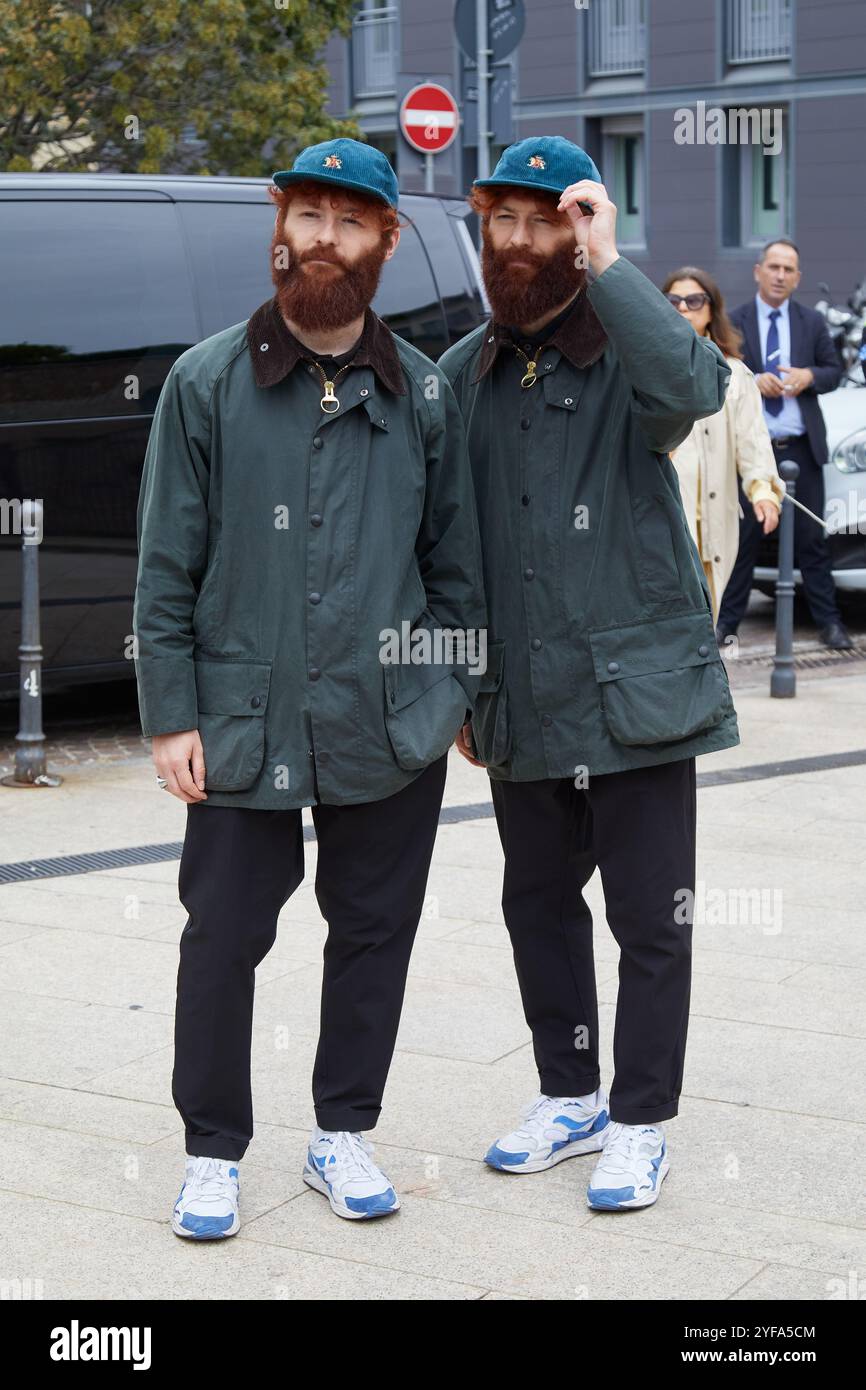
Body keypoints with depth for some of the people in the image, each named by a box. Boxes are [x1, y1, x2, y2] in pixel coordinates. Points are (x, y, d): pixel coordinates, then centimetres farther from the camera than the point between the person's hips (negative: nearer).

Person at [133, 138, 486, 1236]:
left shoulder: (422, 393, 6)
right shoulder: (208, 382, 0)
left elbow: (454, 559, 12)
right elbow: (167, 564, 0)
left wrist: (459, 692, 7)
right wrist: (171, 715, -4)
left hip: (393, 727, 2)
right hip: (244, 723, -2)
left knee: (375, 932, 10)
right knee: (223, 937, 3)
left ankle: (343, 1135, 27)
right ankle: (212, 1153, 19)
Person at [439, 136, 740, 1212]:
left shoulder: (626, 354, -6)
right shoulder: (463, 374, 10)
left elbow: (693, 385, -32)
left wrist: (605, 261, -26)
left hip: (633, 693, -5)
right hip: (522, 706, 6)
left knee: (650, 917, 2)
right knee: (538, 901, 16)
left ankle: (639, 1124, 16)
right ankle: (569, 1097, 32)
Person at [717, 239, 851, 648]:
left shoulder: (812, 322, 9)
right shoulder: (734, 322, 2)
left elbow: (834, 372, 11)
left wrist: (809, 376, -10)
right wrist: (754, 381, -16)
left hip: (801, 448, 2)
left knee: (811, 537, 5)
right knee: (743, 537, 3)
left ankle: (828, 620, 10)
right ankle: (728, 619, 10)